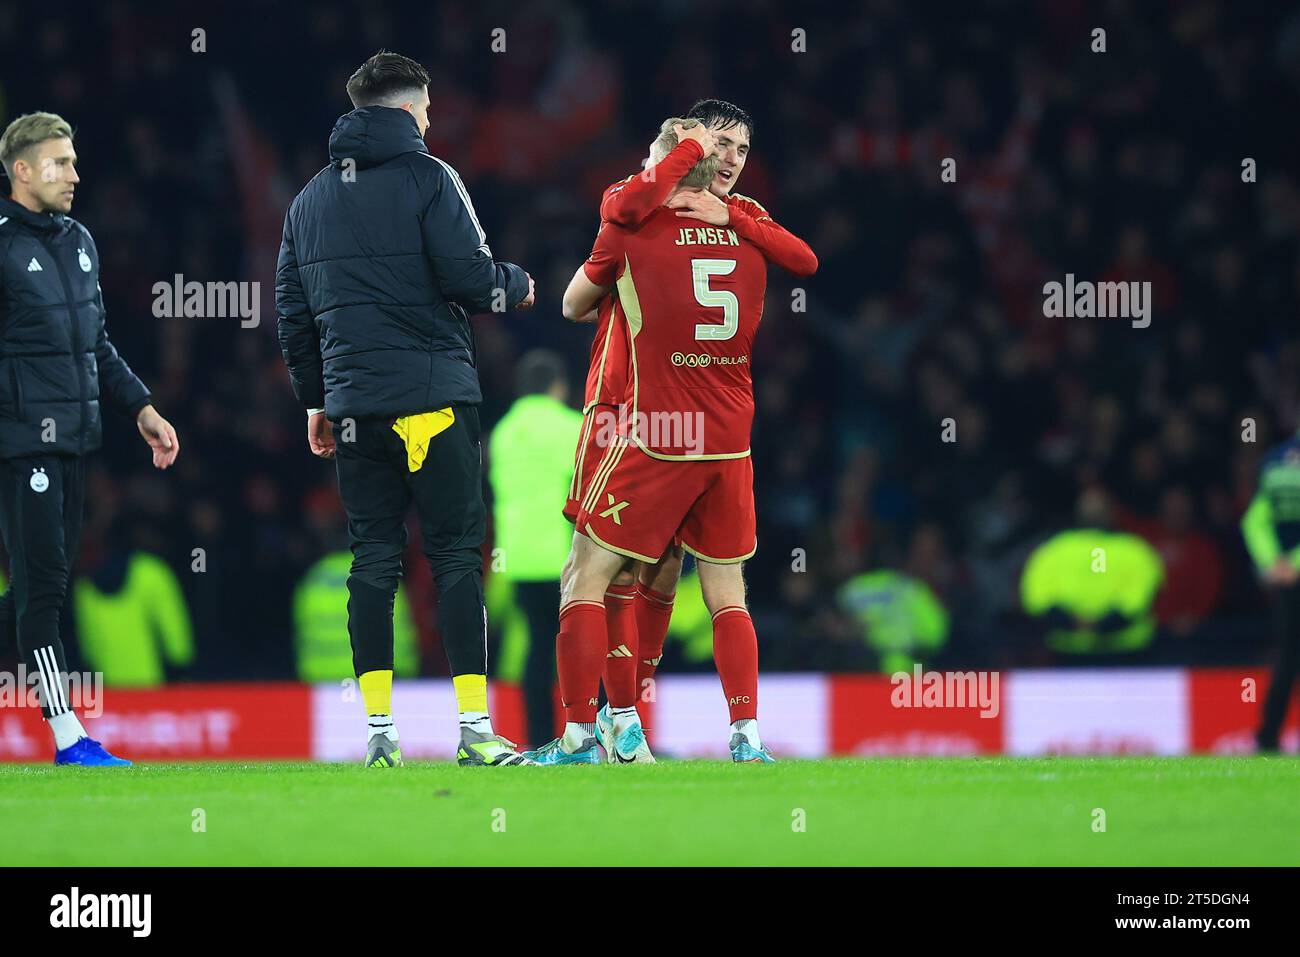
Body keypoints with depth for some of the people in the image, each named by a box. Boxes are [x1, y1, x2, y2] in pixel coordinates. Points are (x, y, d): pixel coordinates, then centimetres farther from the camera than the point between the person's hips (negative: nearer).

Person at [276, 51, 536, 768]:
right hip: (432, 399, -5)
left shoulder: (310, 198, 14)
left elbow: (291, 310, 17)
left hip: (353, 406, 5)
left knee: (372, 561, 7)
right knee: (456, 554, -2)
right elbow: (468, 276, -12)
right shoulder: (427, 178, -4)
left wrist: (315, 399, 24)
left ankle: (378, 730, 2)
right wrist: (515, 284, 9)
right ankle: (475, 729, -8)